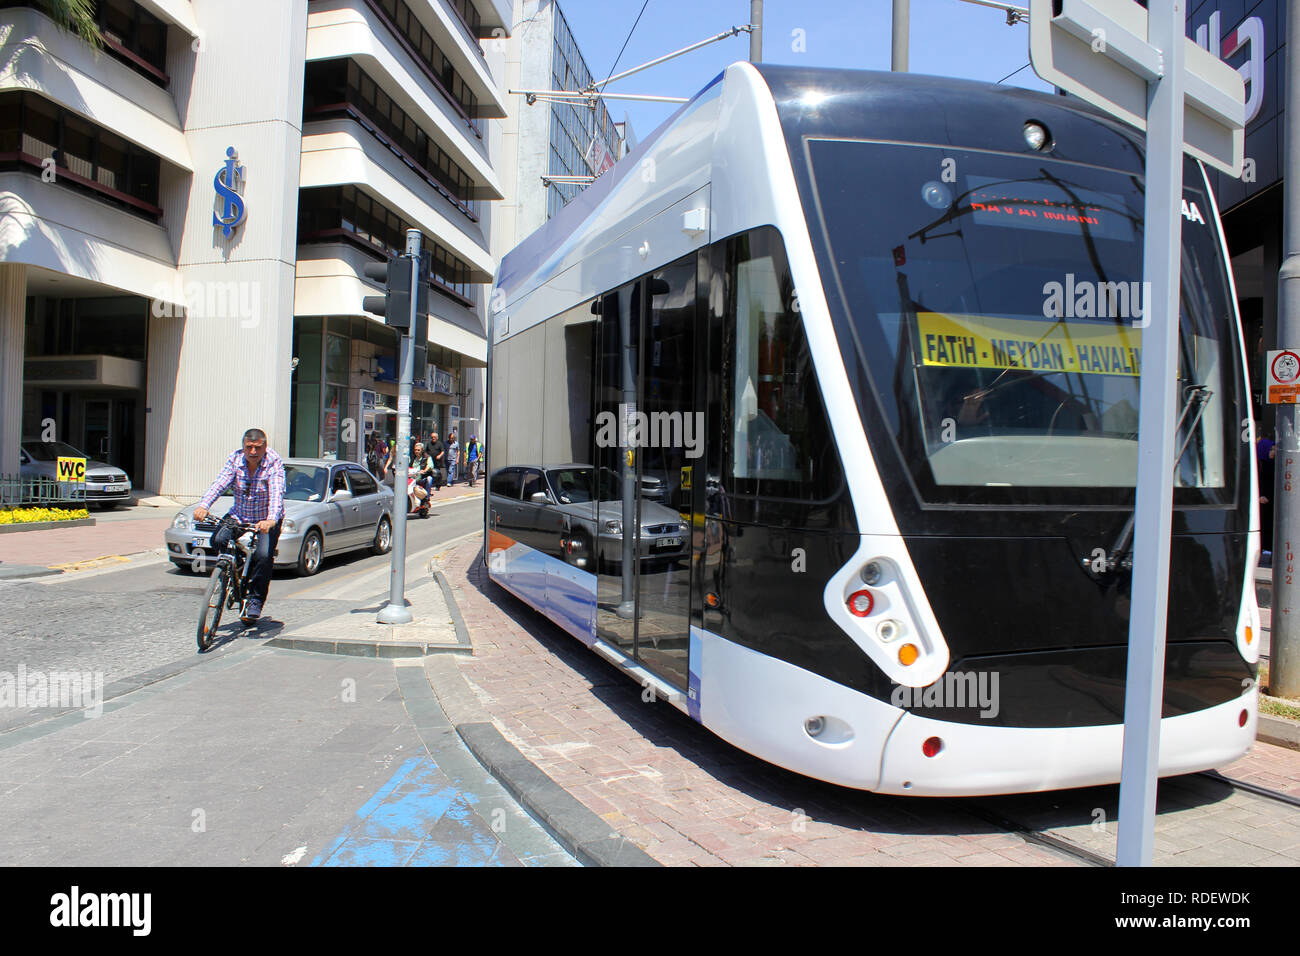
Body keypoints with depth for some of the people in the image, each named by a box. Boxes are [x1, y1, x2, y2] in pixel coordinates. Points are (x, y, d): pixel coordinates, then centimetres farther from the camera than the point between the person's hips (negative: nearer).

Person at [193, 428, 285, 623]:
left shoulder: (273, 463, -17)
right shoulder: (235, 459, -7)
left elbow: (276, 493, -31)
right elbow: (219, 483, -18)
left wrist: (271, 519, -48)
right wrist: (203, 505, -36)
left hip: (266, 520, -3)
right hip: (239, 516, 3)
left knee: (263, 556, -23)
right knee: (218, 540, -22)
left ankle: (255, 601, -5)